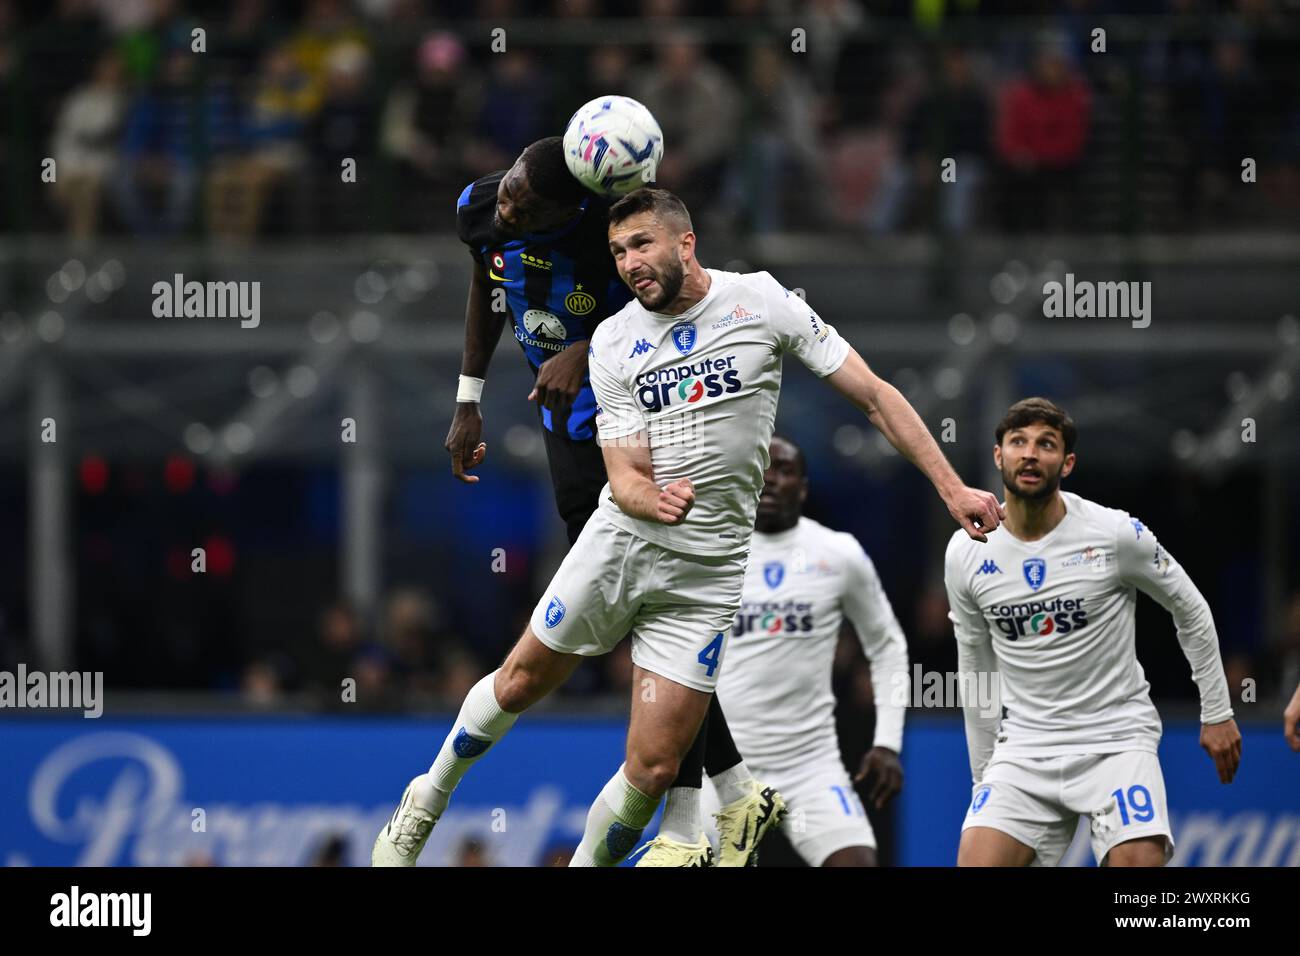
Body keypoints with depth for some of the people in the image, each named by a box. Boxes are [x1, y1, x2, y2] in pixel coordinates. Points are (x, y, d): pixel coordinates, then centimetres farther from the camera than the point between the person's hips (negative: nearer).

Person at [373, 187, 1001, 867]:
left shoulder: (760, 300, -5)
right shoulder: (613, 341, 0)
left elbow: (875, 395, -3)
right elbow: (625, 476, -7)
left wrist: (952, 487, -8)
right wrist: (651, 500, -32)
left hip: (707, 572, -2)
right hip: (620, 540, 2)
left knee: (653, 767, -6)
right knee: (520, 683, 12)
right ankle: (425, 804, 38)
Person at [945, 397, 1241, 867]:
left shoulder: (1118, 534, -10)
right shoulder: (966, 555, 0)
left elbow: (1191, 612, 5)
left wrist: (1217, 713, 6)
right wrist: (984, 773, 15)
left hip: (1116, 736, -3)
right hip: (1024, 746, 3)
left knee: (1140, 861, -20)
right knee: (976, 863, -16)